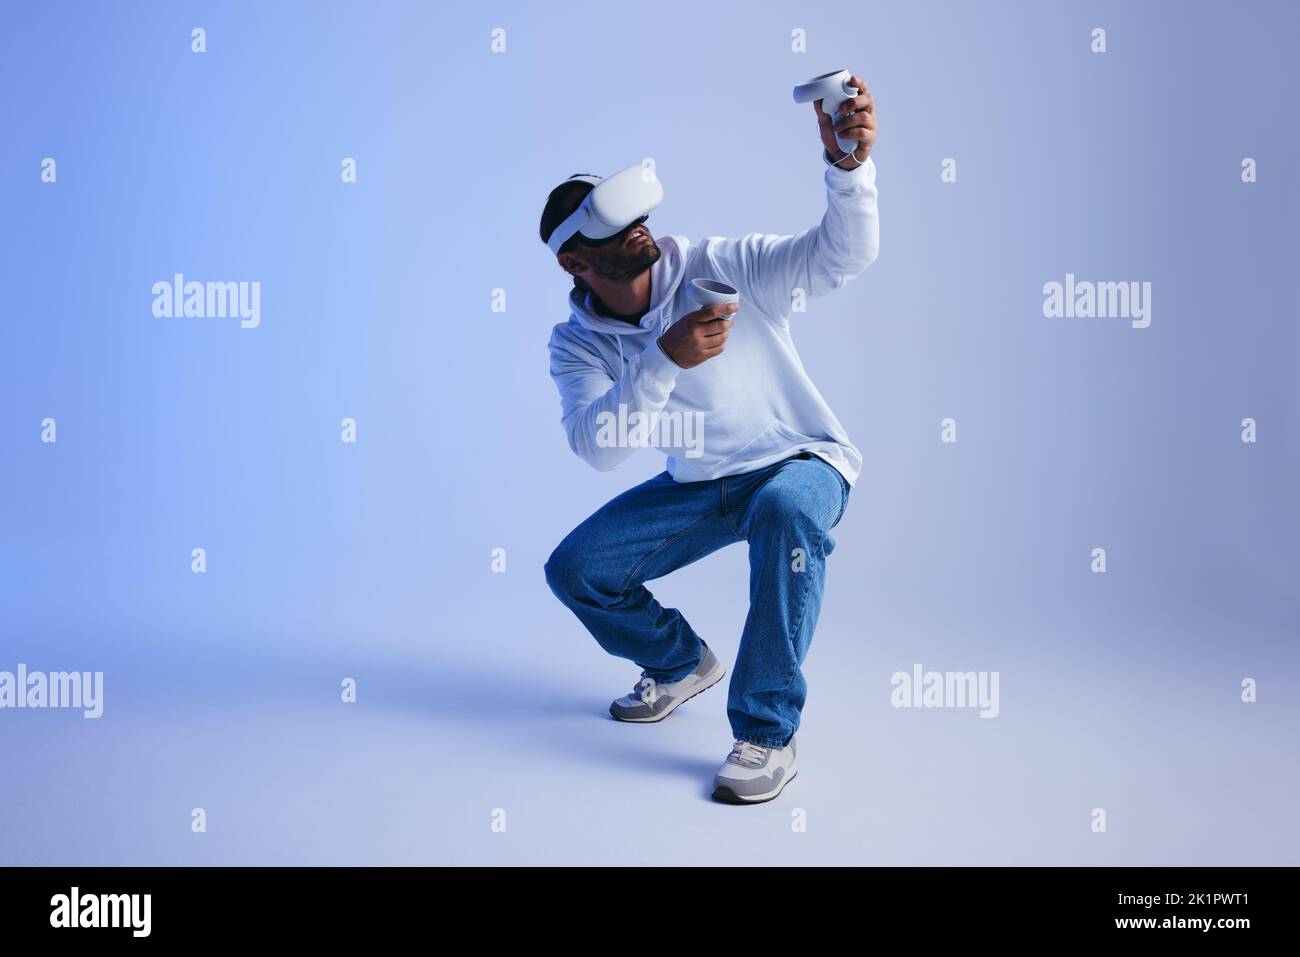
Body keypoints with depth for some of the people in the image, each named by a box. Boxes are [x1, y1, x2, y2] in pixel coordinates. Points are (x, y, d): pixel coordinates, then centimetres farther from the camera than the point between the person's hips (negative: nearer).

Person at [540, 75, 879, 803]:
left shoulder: (721, 268, -18)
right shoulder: (577, 344, -8)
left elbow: (844, 255, -29)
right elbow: (599, 447, -25)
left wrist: (849, 164, -49)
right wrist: (665, 361, -40)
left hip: (802, 462, -4)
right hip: (699, 484, 4)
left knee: (786, 509, -40)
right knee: (575, 571, -7)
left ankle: (768, 733, -26)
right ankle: (683, 663, 24)